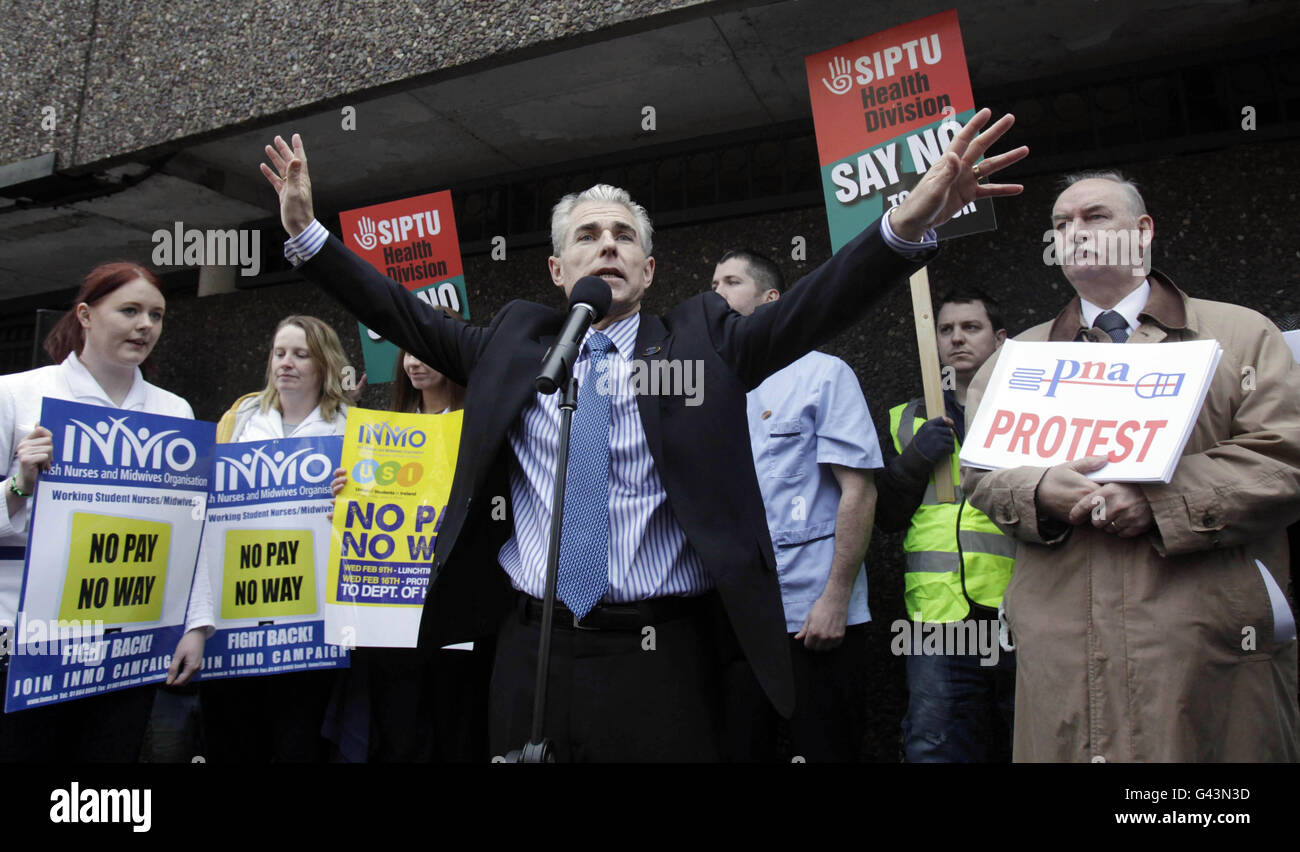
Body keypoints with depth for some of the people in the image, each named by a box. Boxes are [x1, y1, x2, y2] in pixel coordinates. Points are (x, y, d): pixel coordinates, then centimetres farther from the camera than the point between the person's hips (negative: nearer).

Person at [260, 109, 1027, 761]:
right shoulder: (513, 342, 10)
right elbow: (405, 315, 9)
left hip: (662, 650, -2)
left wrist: (908, 225, -22)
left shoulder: (700, 342, 3)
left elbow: (810, 310, -8)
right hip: (532, 647, 3)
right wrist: (308, 231, 3)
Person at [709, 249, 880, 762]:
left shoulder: (822, 374, -1)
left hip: (814, 614, -5)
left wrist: (835, 600, -15)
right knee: (741, 747, 14)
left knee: (822, 750, 5)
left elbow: (859, 490, -8)